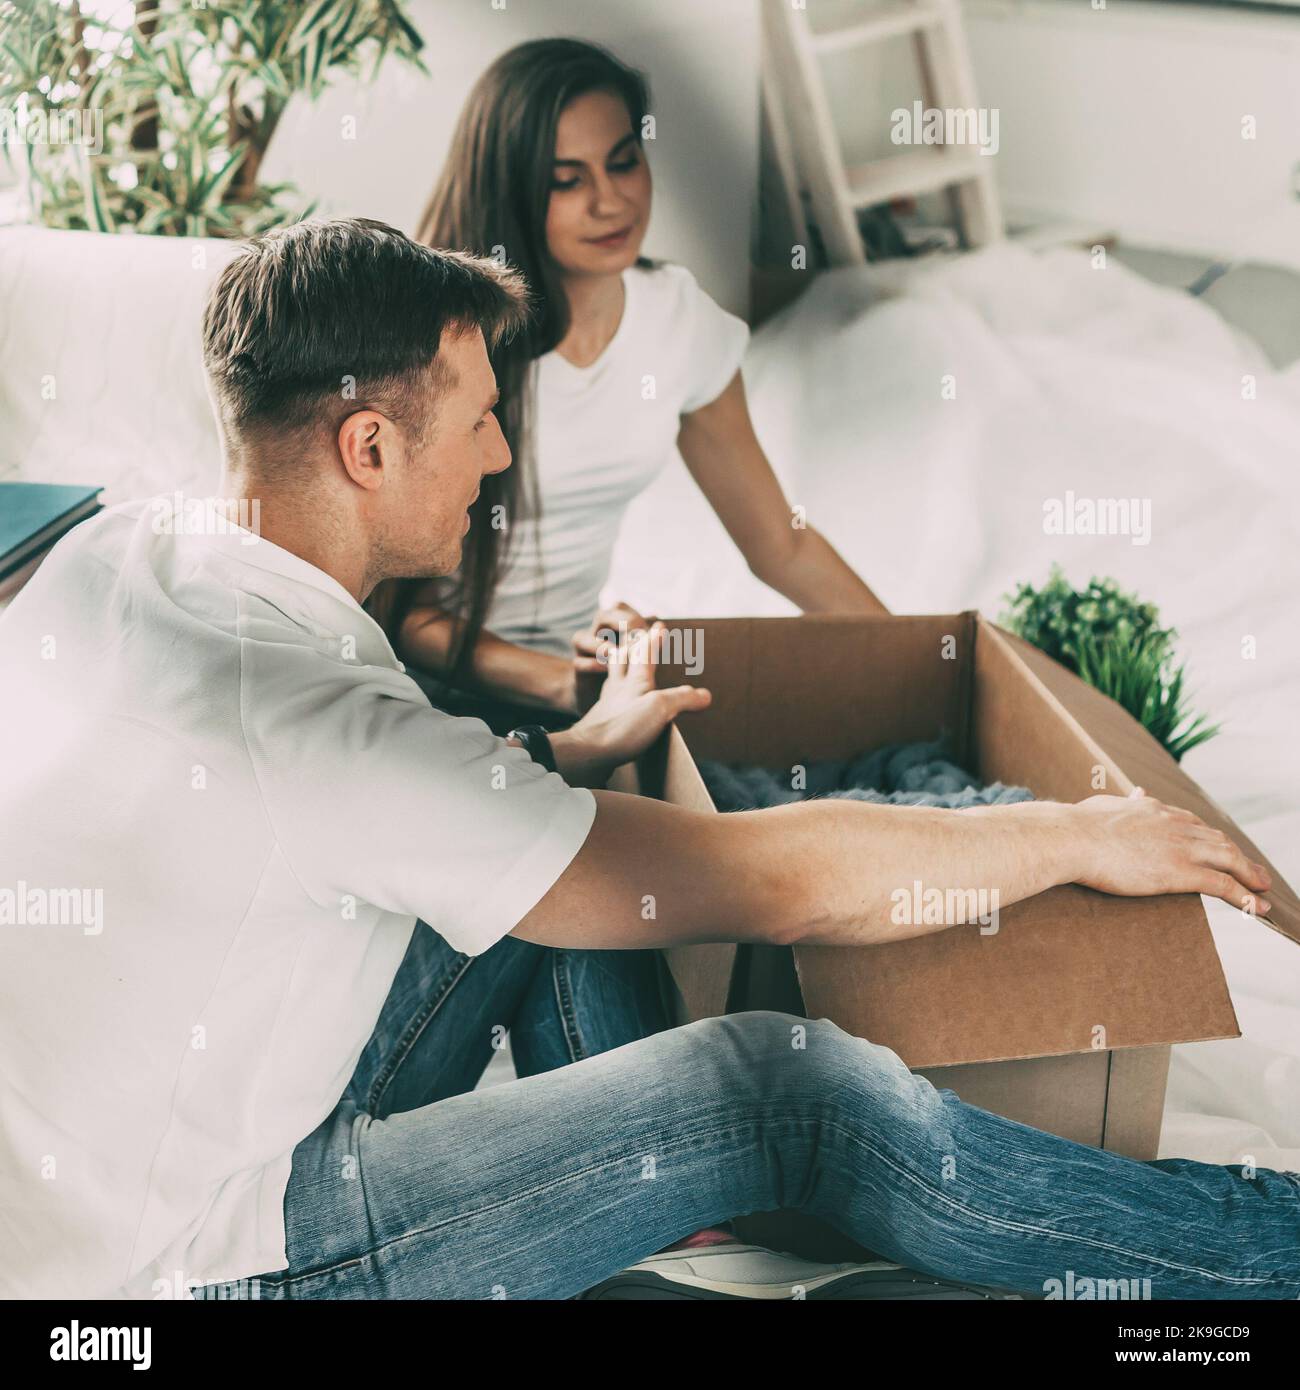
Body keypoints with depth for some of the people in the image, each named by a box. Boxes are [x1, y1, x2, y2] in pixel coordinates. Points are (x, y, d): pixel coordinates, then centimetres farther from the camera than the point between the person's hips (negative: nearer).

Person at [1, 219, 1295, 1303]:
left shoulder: (114, 549, -4)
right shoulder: (304, 720, -31)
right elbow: (768, 878, -26)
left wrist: (569, 752, 11)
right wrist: (1073, 836, -12)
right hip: (199, 1261, -9)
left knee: (543, 875, 11)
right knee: (788, 1082, -13)